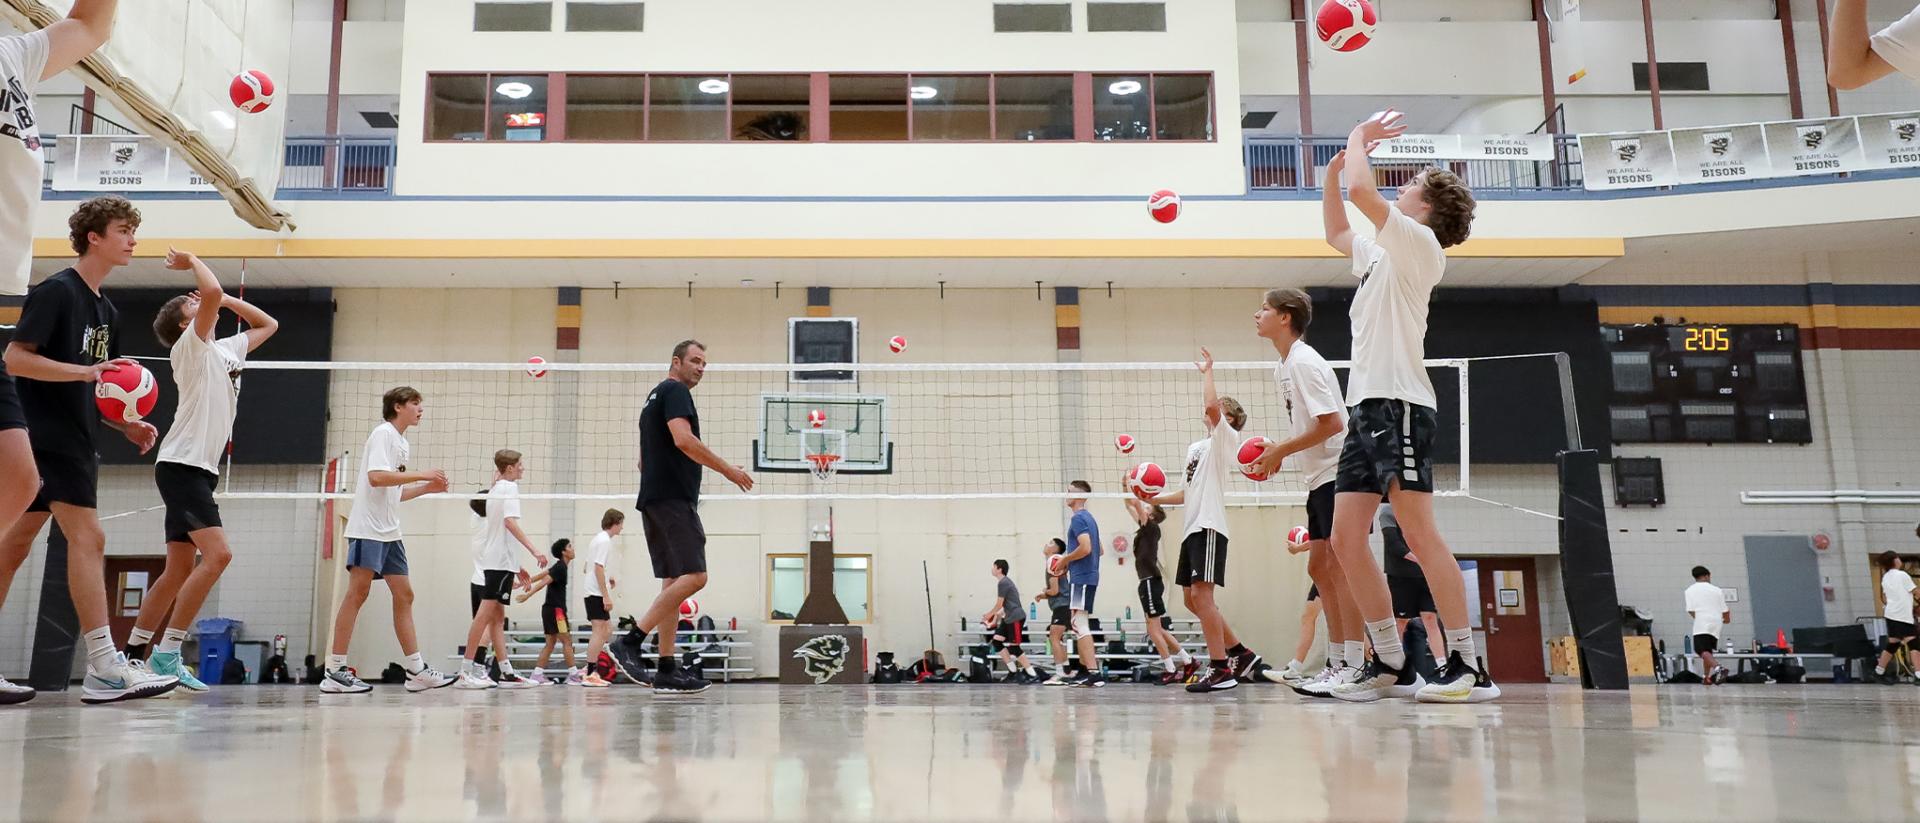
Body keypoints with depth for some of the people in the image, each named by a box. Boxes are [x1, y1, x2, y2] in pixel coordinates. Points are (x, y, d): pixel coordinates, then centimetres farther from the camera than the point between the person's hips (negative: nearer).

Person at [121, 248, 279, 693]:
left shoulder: (226, 350, 19)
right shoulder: (191, 346, -4)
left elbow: (269, 324, 32)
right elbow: (212, 292, -21)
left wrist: (226, 300, 21)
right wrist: (194, 262, -2)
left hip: (198, 470, 9)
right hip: (182, 465, -9)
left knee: (180, 568, 9)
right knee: (217, 555, -20)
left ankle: (132, 654, 15)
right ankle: (167, 655, -18)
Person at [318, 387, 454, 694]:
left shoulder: (403, 444, 20)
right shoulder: (383, 433, -5)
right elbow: (376, 477, -20)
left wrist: (426, 488, 14)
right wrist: (421, 475, -17)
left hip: (389, 531, 9)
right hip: (368, 527, -9)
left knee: (404, 595, 6)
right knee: (358, 591, -10)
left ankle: (416, 670, 7)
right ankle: (335, 672, -8)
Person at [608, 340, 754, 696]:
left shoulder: (653, 398, 26)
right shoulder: (675, 391, -4)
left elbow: (644, 460, 29)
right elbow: (684, 440, -20)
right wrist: (729, 470, -15)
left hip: (653, 499, 10)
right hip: (674, 498, -10)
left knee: (674, 581, 7)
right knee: (693, 576, -15)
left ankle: (667, 671, 4)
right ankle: (630, 642, -19)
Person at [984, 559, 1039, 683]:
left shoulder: (1003, 583, -14)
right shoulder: (1004, 582, 17)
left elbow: (999, 605, -11)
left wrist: (987, 616, 4)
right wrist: (996, 617, 23)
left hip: (1016, 618, -10)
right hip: (1009, 618, 10)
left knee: (1014, 648, -8)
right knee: (996, 641, 9)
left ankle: (1033, 675, -6)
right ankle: (1013, 671, 13)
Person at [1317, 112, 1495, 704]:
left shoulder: (1418, 243, -2)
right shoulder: (1379, 254, 23)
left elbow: (1361, 192, -15)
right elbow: (1336, 231, 40)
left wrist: (1359, 138, 3)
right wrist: (1335, 166, 28)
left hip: (1398, 402, -9)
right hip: (1364, 406, 9)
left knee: (1418, 531, -13)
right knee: (1345, 539, 3)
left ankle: (1467, 667, -10)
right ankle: (1391, 664, 8)